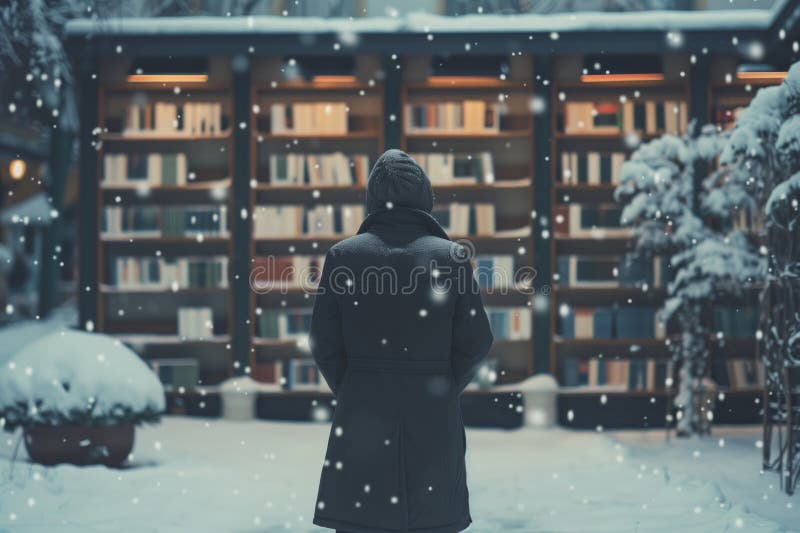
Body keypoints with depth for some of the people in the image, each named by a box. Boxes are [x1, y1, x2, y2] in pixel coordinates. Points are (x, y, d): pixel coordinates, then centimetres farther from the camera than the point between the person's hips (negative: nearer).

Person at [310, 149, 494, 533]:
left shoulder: (342, 255, -3)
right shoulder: (453, 256, -3)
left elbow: (324, 344, -2)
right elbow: (475, 341, -2)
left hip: (360, 415, 0)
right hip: (435, 419, 0)